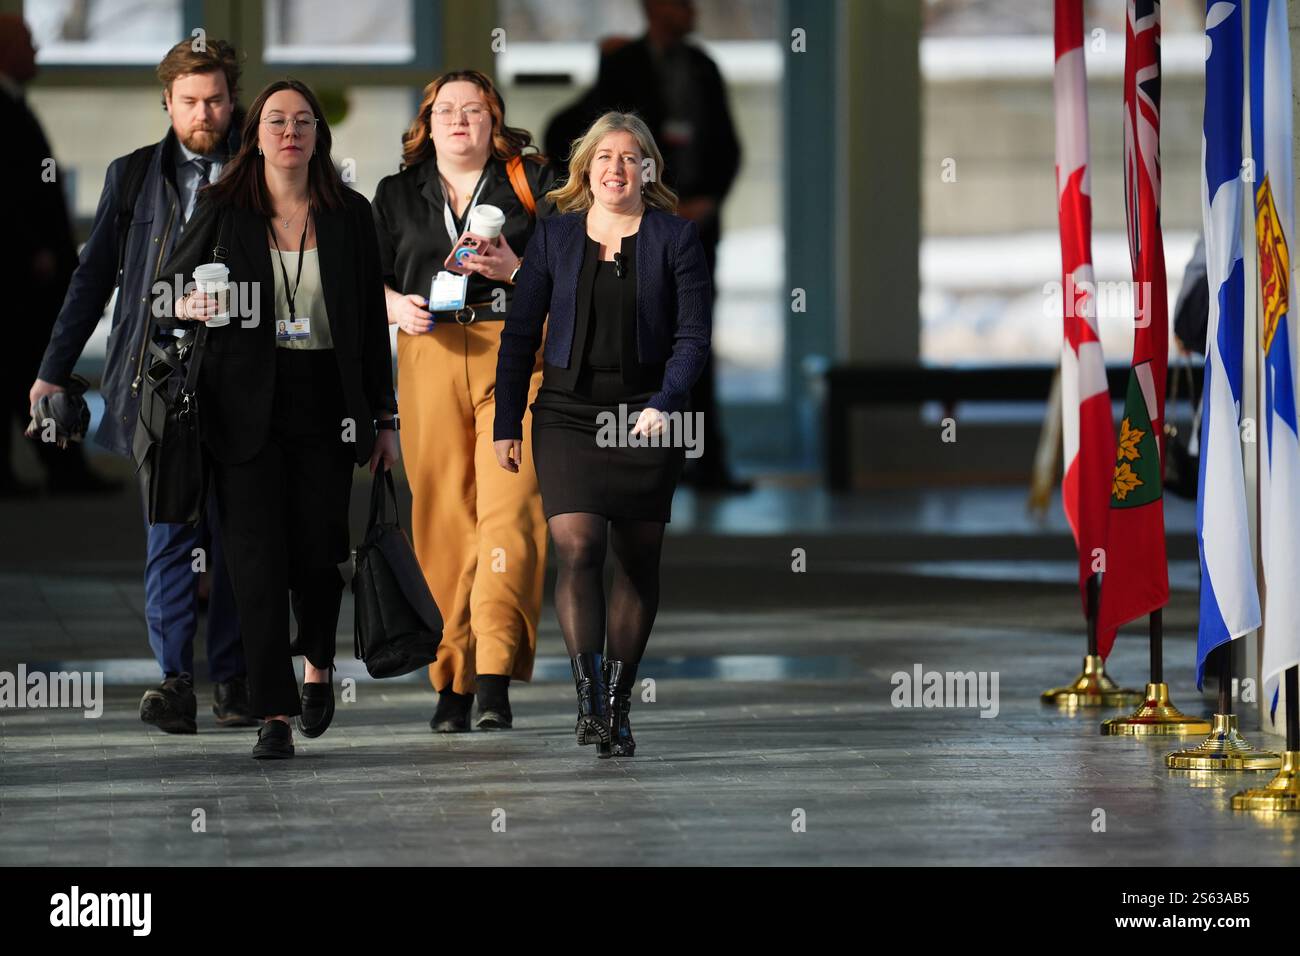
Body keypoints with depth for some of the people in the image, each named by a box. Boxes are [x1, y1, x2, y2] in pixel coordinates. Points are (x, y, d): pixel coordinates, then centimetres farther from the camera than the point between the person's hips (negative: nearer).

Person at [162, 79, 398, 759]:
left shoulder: (349, 216, 6)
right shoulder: (222, 210, 3)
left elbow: (373, 322, 9)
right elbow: (170, 288, 11)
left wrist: (383, 419, 7)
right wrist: (189, 307, -13)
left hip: (325, 398, 1)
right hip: (246, 404, -1)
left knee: (318, 548, 2)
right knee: (257, 555, -6)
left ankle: (319, 663, 33)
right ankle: (274, 713, -4)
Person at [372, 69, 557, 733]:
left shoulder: (530, 181, 13)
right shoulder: (398, 194, 19)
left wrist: (516, 270, -11)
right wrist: (396, 307, -5)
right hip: (431, 354, 2)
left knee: (510, 509, -15)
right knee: (444, 517, -3)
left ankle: (494, 678, -21)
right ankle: (452, 681, 2)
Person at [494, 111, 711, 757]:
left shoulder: (676, 238, 0)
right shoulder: (554, 237, 5)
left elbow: (694, 335, -4)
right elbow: (520, 334, 8)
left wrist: (664, 405, -18)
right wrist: (506, 424, 3)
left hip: (647, 419, 0)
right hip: (568, 414, 0)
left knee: (638, 561, 5)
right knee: (576, 549, -16)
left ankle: (618, 706, 13)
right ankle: (588, 700, -21)